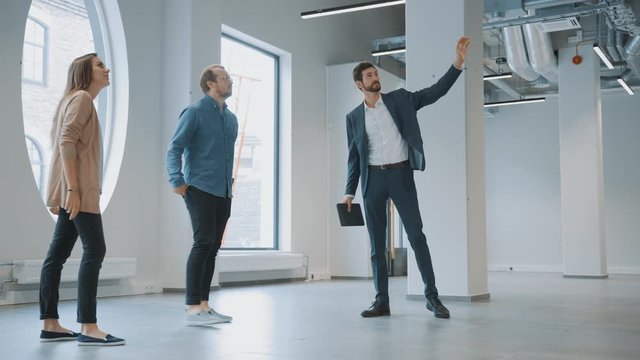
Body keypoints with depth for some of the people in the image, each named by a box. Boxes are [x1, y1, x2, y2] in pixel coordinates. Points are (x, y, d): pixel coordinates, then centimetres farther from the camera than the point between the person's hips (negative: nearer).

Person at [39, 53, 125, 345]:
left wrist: (60, 193, 22)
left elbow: (60, 142, 25)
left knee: (57, 254, 7)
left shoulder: (79, 100, 25)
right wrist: (73, 189, -24)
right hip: (78, 190, -10)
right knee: (94, 251, -12)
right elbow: (66, 143, -18)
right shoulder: (81, 98, -6)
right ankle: (87, 327, -13)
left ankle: (50, 325, 10)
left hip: (76, 191, 10)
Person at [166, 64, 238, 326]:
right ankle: (193, 308, -9)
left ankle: (204, 305, 14)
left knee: (212, 248, 8)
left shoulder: (231, 118, 17)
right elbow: (174, 149, -9)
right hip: (200, 191, -7)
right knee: (203, 243, -13)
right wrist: (177, 181, -19)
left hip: (223, 194, 7)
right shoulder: (195, 112, -4)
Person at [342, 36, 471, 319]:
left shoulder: (399, 99, 6)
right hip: (373, 179, 2)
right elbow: (354, 157, 10)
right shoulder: (354, 117, 9)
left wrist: (458, 63, -13)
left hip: (400, 174, -2)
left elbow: (436, 91, -1)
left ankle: (432, 296, 1)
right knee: (376, 243, 4)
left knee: (416, 235, -6)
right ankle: (381, 301, 9)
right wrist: (349, 192, 4)